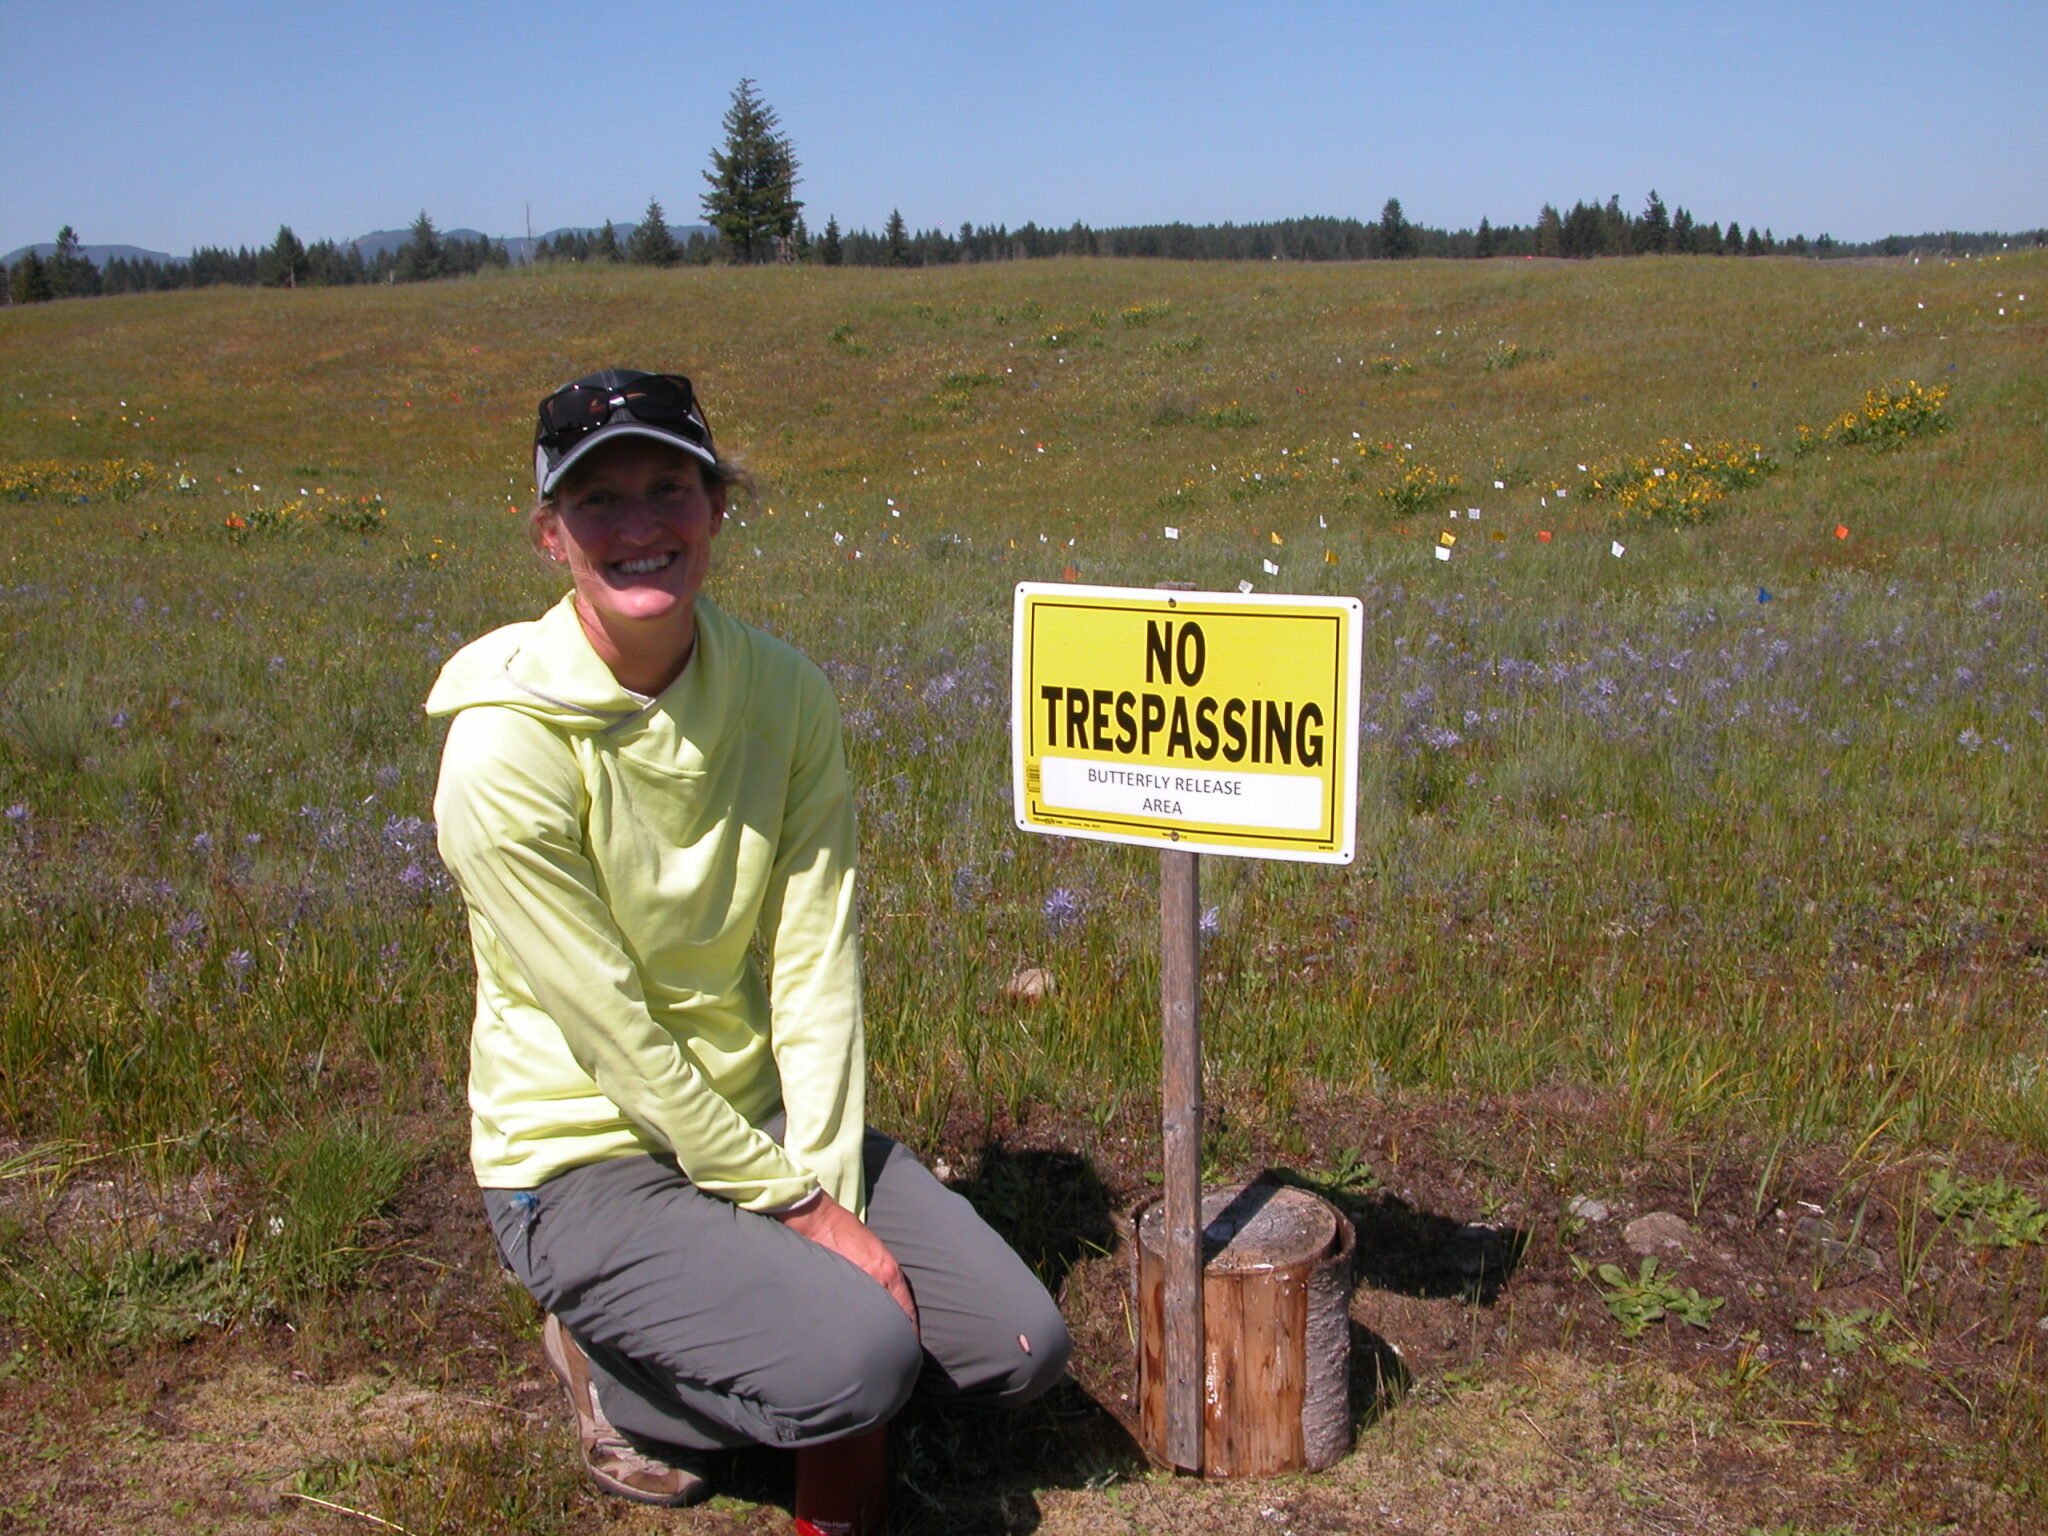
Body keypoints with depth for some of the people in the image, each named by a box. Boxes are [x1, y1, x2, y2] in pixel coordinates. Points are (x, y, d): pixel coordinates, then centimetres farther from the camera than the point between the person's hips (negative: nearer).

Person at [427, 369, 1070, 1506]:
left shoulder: (783, 691, -6)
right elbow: (618, 1040, -19)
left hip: (769, 1116, 5)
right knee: (857, 1360, -25)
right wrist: (803, 1210, -15)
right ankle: (610, 1368, 5)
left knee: (1022, 1347, -2)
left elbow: (816, 966, -6)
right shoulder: (507, 749, -21)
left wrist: (831, 1189, -13)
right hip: (589, 1159, -5)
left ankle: (768, 1295, 18)